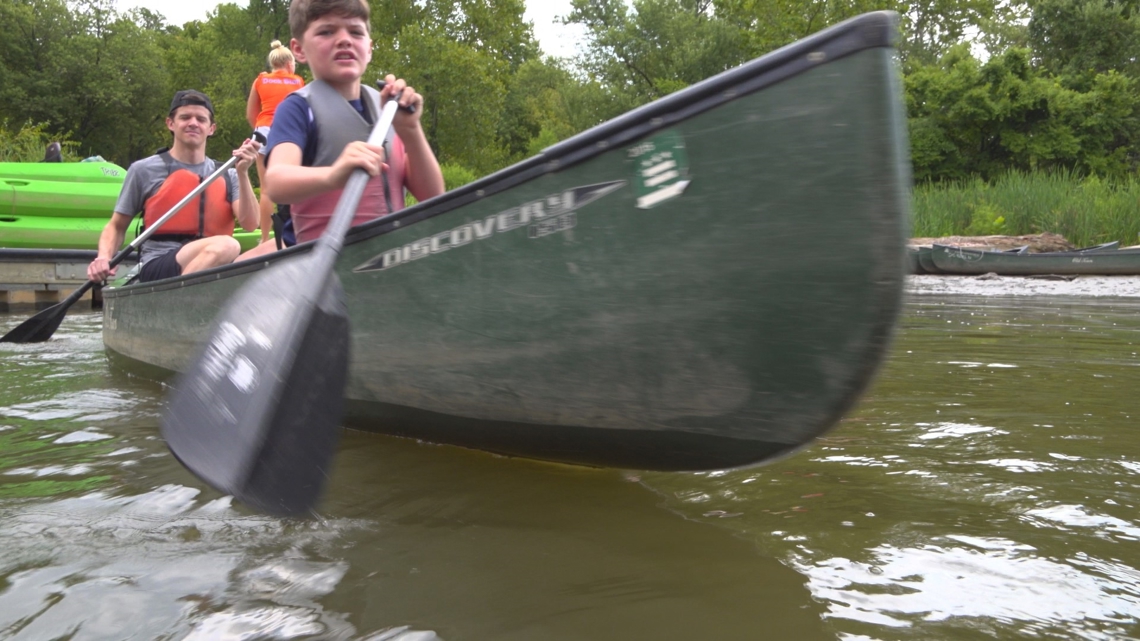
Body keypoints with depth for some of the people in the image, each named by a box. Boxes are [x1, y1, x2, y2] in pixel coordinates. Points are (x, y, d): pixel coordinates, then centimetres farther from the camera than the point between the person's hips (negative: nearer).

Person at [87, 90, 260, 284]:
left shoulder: (227, 176, 16)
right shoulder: (144, 171, 9)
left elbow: (250, 224, 1)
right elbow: (117, 226, 14)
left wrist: (243, 174, -8)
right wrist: (103, 258, -5)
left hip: (209, 269, 3)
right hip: (155, 270, -3)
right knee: (227, 246, -35)